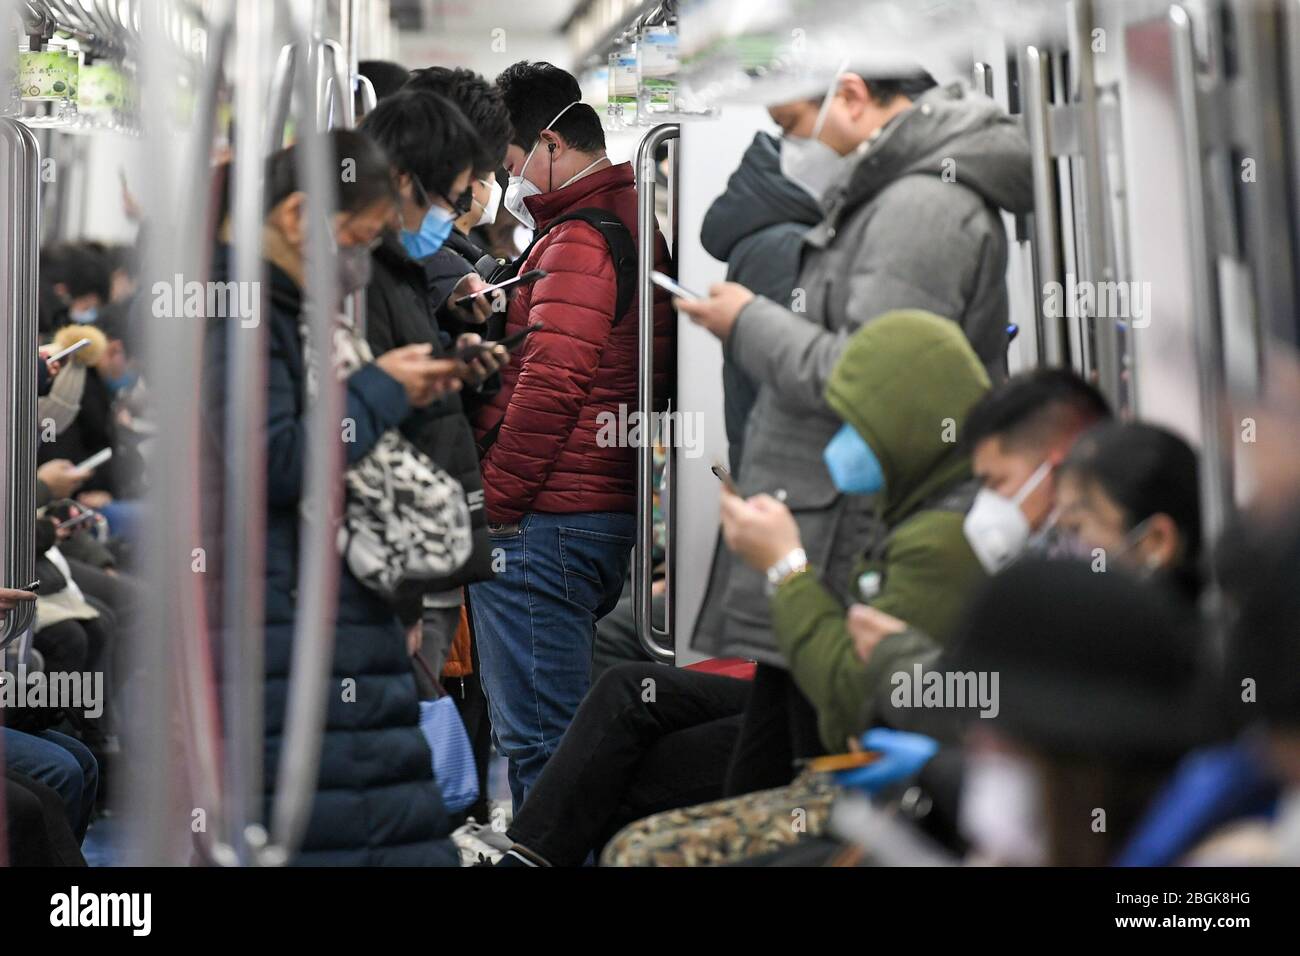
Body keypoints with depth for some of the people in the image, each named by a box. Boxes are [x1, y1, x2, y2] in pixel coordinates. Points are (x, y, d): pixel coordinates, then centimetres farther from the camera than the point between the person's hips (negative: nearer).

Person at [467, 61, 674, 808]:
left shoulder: (579, 239, -12)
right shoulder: (635, 221, 18)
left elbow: (550, 387, -21)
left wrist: (490, 503, -14)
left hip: (541, 522, -10)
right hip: (608, 514, 10)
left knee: (539, 738, -5)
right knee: (567, 726, 17)